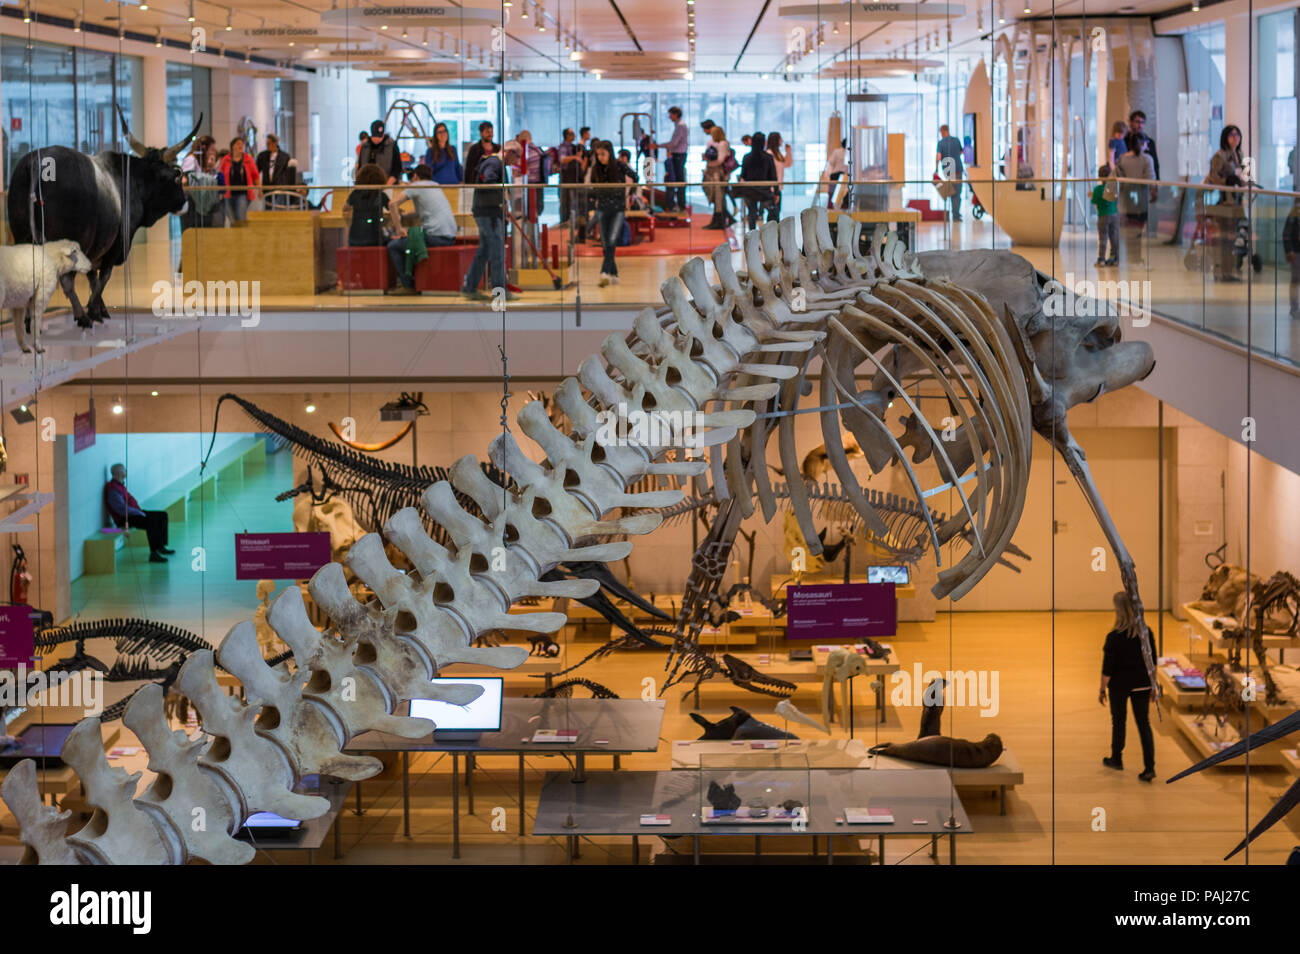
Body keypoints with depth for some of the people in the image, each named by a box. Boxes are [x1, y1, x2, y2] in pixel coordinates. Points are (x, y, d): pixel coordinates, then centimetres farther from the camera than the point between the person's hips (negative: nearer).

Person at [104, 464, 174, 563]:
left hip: (133, 514, 11)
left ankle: (161, 546, 8)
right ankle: (153, 554, -33)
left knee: (162, 515, 8)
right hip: (125, 519, -11)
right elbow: (122, 509, -25)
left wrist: (140, 511, 9)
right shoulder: (113, 489, -18)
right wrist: (139, 513, -19)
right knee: (151, 522, -32)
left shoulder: (120, 485, 15)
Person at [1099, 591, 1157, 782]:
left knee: (1118, 721, 17)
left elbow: (1107, 668, -13)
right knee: (1143, 723, 6)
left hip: (1120, 685, -3)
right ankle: (1149, 767, -2)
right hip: (1142, 684, 3)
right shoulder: (1146, 632, -5)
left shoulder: (1114, 636, -18)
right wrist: (1152, 684, 15)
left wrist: (1102, 689, -2)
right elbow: (1153, 661, 4)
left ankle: (1116, 759, 35)